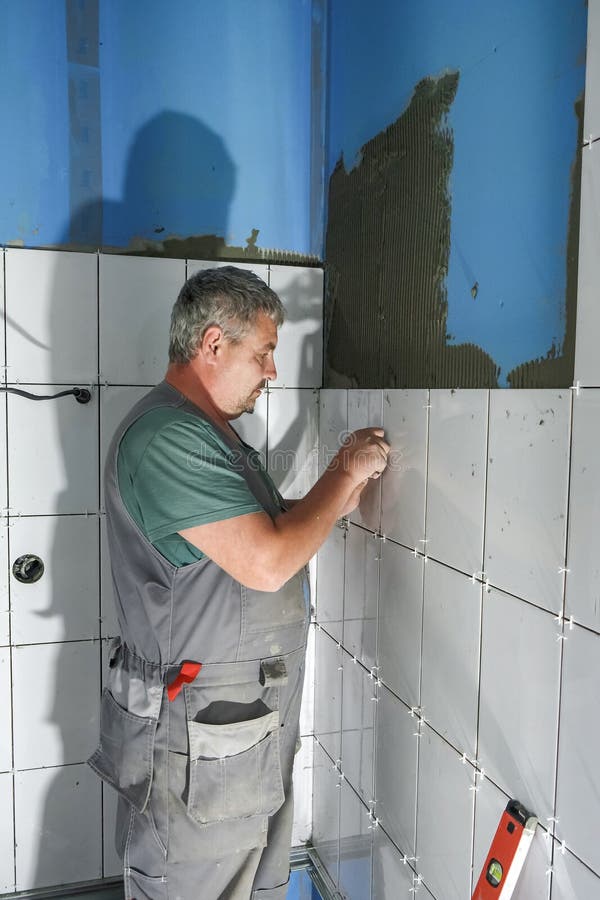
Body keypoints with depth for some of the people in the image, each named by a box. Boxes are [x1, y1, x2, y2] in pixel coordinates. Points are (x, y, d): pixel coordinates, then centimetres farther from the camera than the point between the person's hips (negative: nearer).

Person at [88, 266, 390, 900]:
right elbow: (265, 562, -27)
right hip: (196, 739, -10)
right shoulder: (165, 434, -22)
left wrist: (341, 485, 8)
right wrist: (344, 474, -14)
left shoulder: (210, 432, 13)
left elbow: (262, 530, 19)